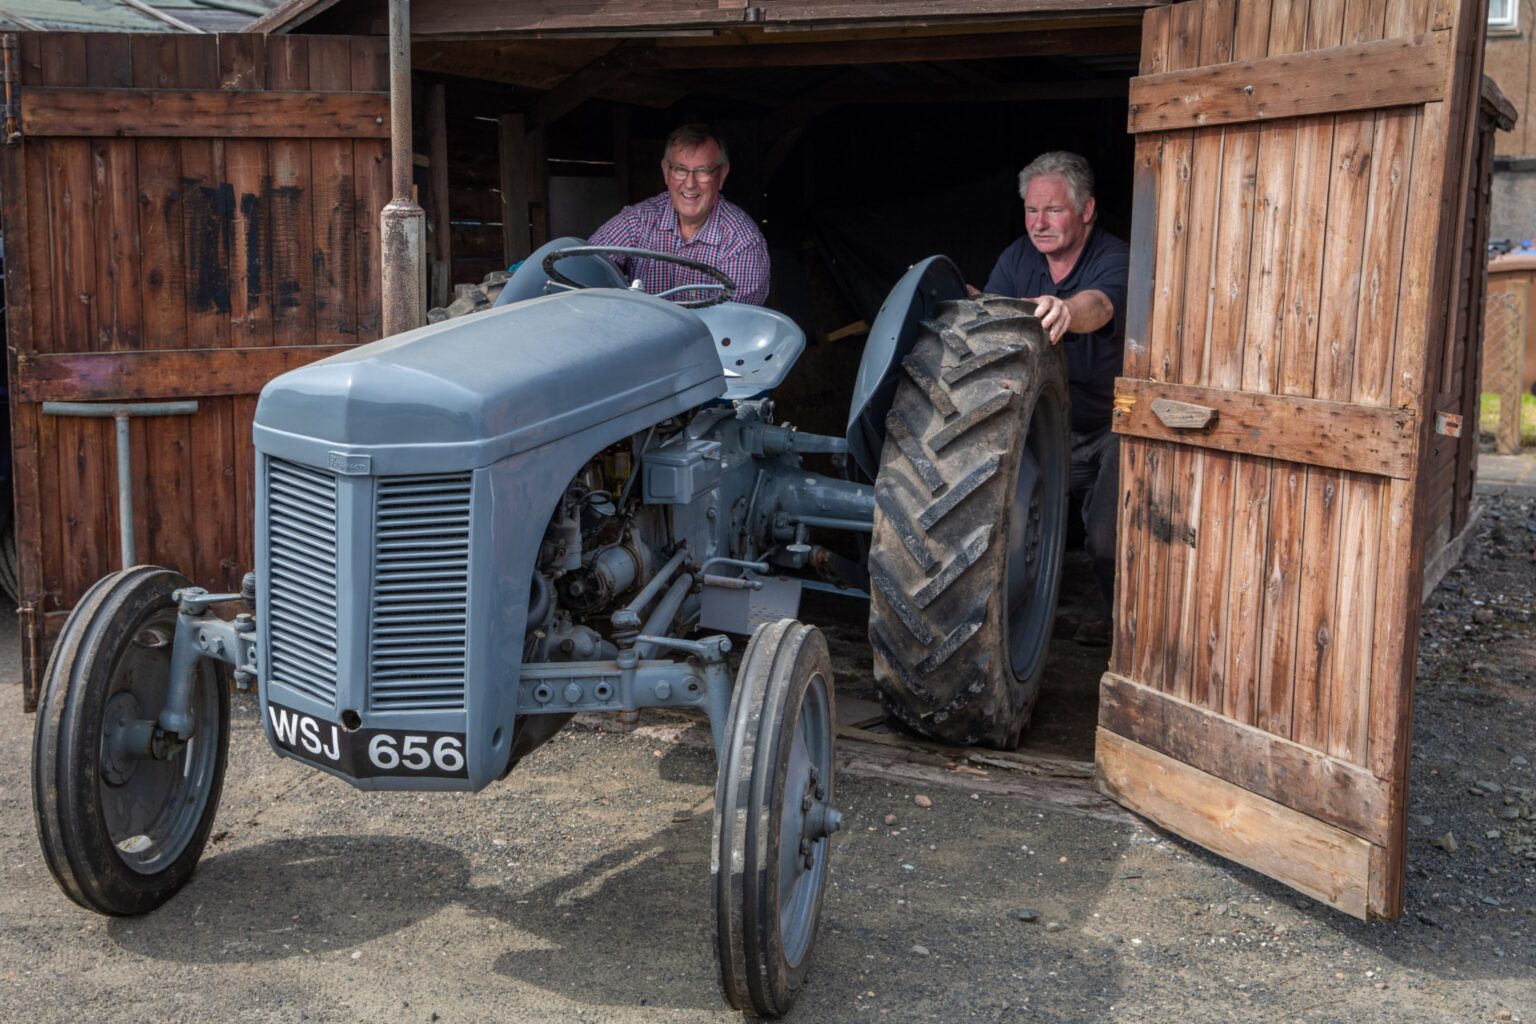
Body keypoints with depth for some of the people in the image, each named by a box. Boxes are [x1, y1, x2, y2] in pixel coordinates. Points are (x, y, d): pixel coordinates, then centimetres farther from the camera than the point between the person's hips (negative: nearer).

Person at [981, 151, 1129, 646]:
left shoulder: (1115, 260, -20)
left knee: (1107, 536, -16)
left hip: (1117, 424, -5)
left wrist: (1064, 311, -66)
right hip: (1052, 424, 6)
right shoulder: (1018, 258, 0)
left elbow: (1099, 305, -43)